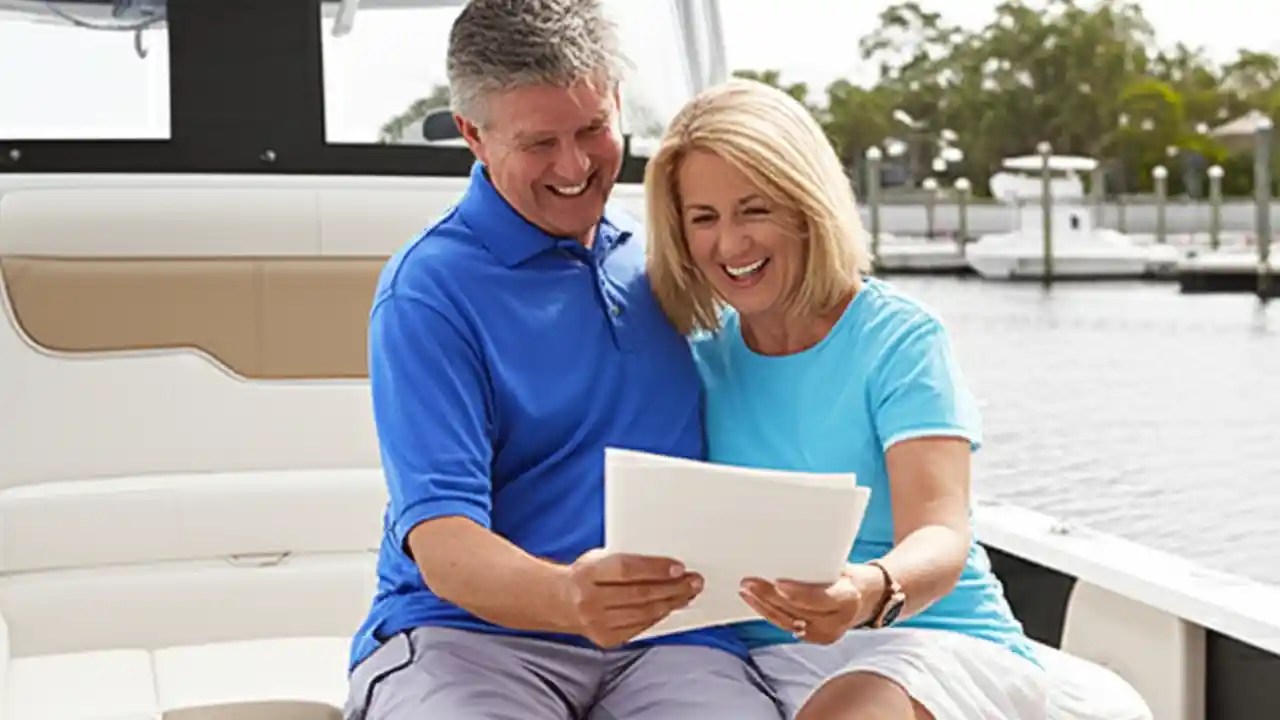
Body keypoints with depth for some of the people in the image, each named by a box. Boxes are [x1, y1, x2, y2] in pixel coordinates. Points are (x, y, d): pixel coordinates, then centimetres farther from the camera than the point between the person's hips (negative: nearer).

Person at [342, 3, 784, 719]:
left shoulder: (656, 256, 15)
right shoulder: (428, 290, -4)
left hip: (667, 634, 4)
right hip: (469, 629, -3)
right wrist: (564, 596, -34)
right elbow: (441, 544, -13)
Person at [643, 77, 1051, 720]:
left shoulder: (897, 338, -5)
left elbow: (939, 535, -16)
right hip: (770, 658, 4)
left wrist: (873, 592, -39)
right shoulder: (701, 359, 9)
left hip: (932, 641, -3)